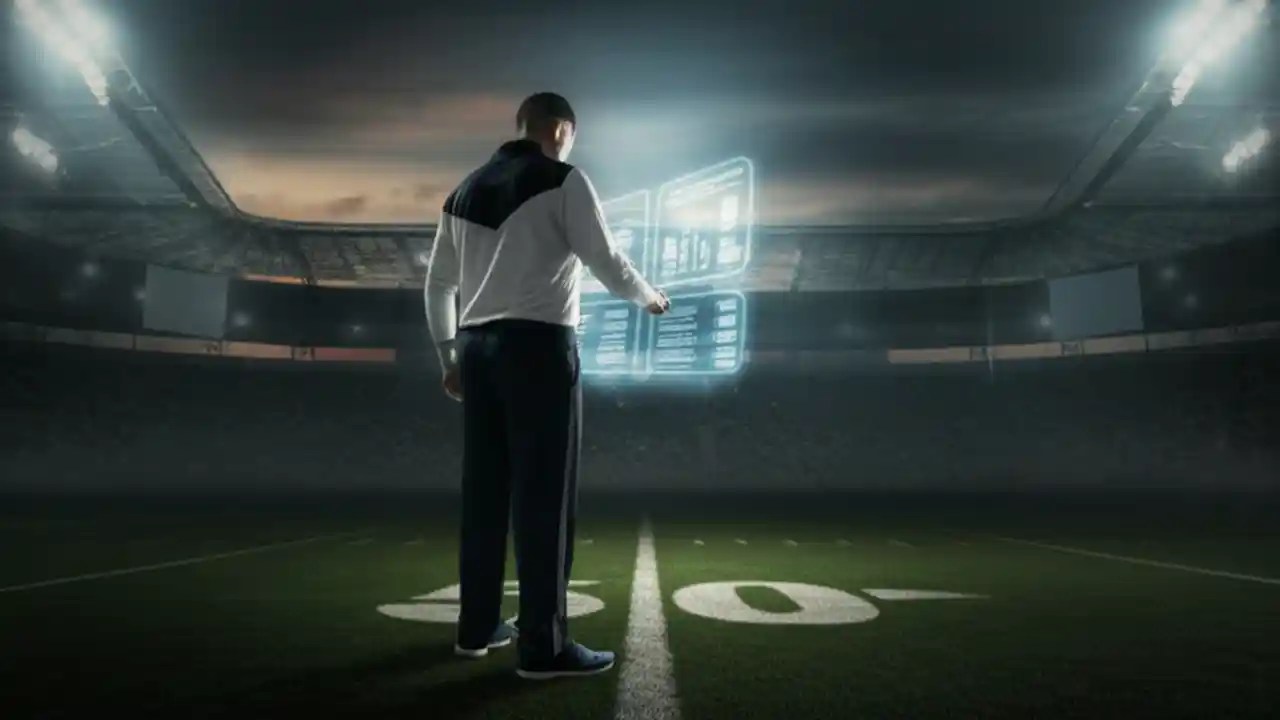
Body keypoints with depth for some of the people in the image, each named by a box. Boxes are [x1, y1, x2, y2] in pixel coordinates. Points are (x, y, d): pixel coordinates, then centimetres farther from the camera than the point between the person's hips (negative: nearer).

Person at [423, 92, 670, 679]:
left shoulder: (465, 191, 18)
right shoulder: (562, 180, -1)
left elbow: (438, 284, 18)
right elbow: (605, 260, -4)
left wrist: (448, 357, 24)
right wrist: (649, 298, 15)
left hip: (477, 347, 7)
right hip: (538, 345, -7)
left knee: (484, 489, 11)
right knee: (545, 494, -5)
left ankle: (478, 627, 20)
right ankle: (543, 646, -1)